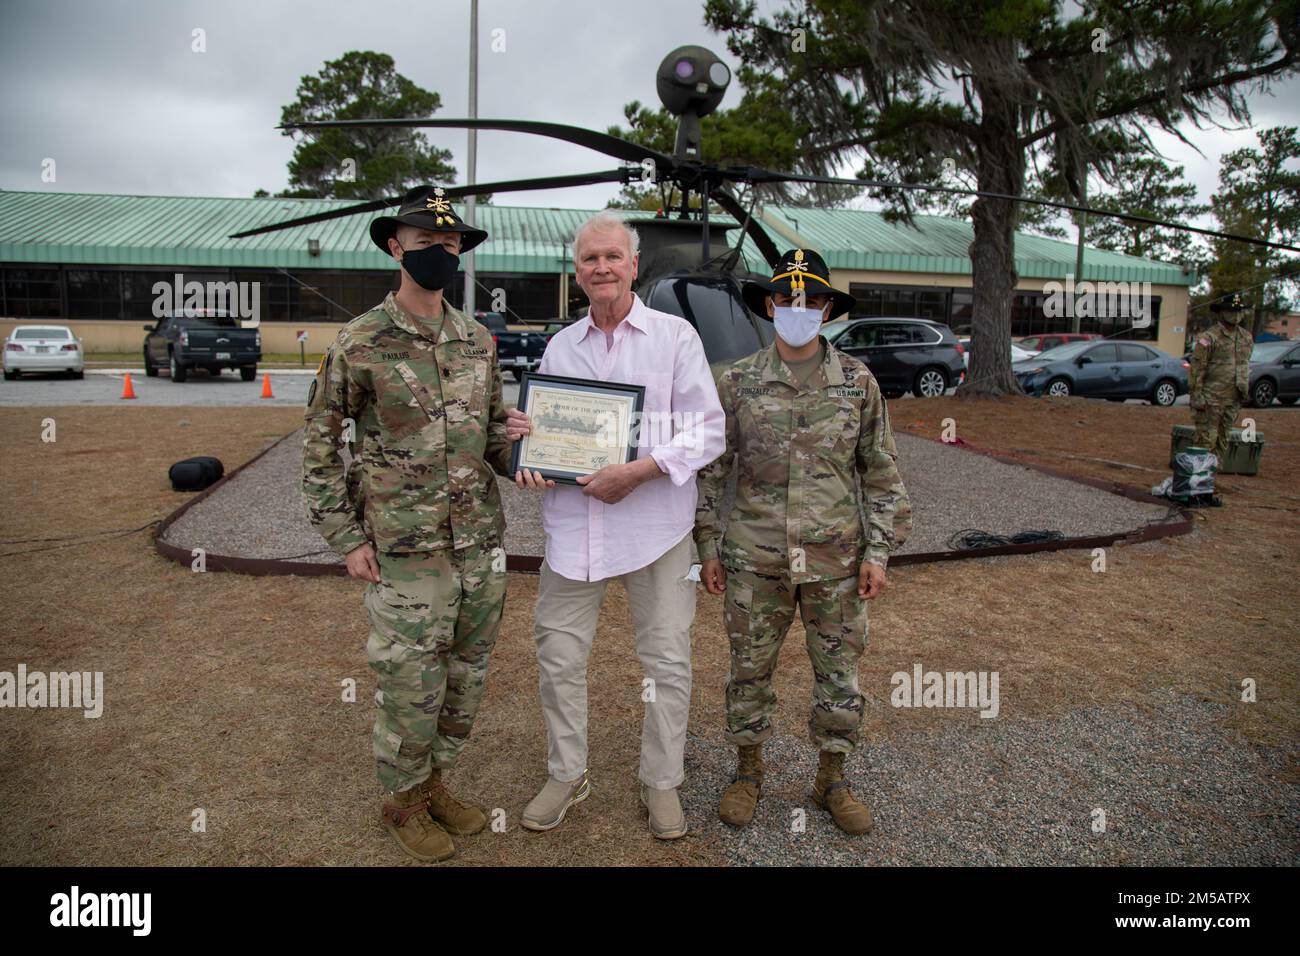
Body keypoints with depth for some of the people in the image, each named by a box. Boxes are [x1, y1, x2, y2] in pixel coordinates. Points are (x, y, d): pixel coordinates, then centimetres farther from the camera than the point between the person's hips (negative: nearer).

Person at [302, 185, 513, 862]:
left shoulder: (478, 341, 7)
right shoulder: (360, 342, -7)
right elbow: (320, 443, -3)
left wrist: (518, 462, -6)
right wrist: (346, 538, -7)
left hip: (481, 545, 5)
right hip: (405, 551, -5)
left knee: (465, 680, 16)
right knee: (411, 685, 6)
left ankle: (434, 780, 38)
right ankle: (403, 800, 30)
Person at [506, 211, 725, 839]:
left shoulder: (675, 336, -1)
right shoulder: (559, 347, 12)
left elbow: (706, 432, -6)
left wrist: (636, 472, -17)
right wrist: (522, 430, -5)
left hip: (655, 524, -3)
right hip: (572, 525, 3)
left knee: (667, 661, 6)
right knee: (559, 656, 9)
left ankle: (661, 781, 26)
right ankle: (566, 775, 30)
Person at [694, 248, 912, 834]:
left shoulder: (858, 382, 1)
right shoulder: (738, 383, 0)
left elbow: (882, 473, 5)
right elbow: (711, 470, 5)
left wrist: (878, 552, -1)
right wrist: (707, 548, 4)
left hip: (836, 561, 1)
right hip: (755, 562, 0)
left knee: (840, 675, 11)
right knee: (750, 671, 11)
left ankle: (832, 779, 31)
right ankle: (748, 772, 32)